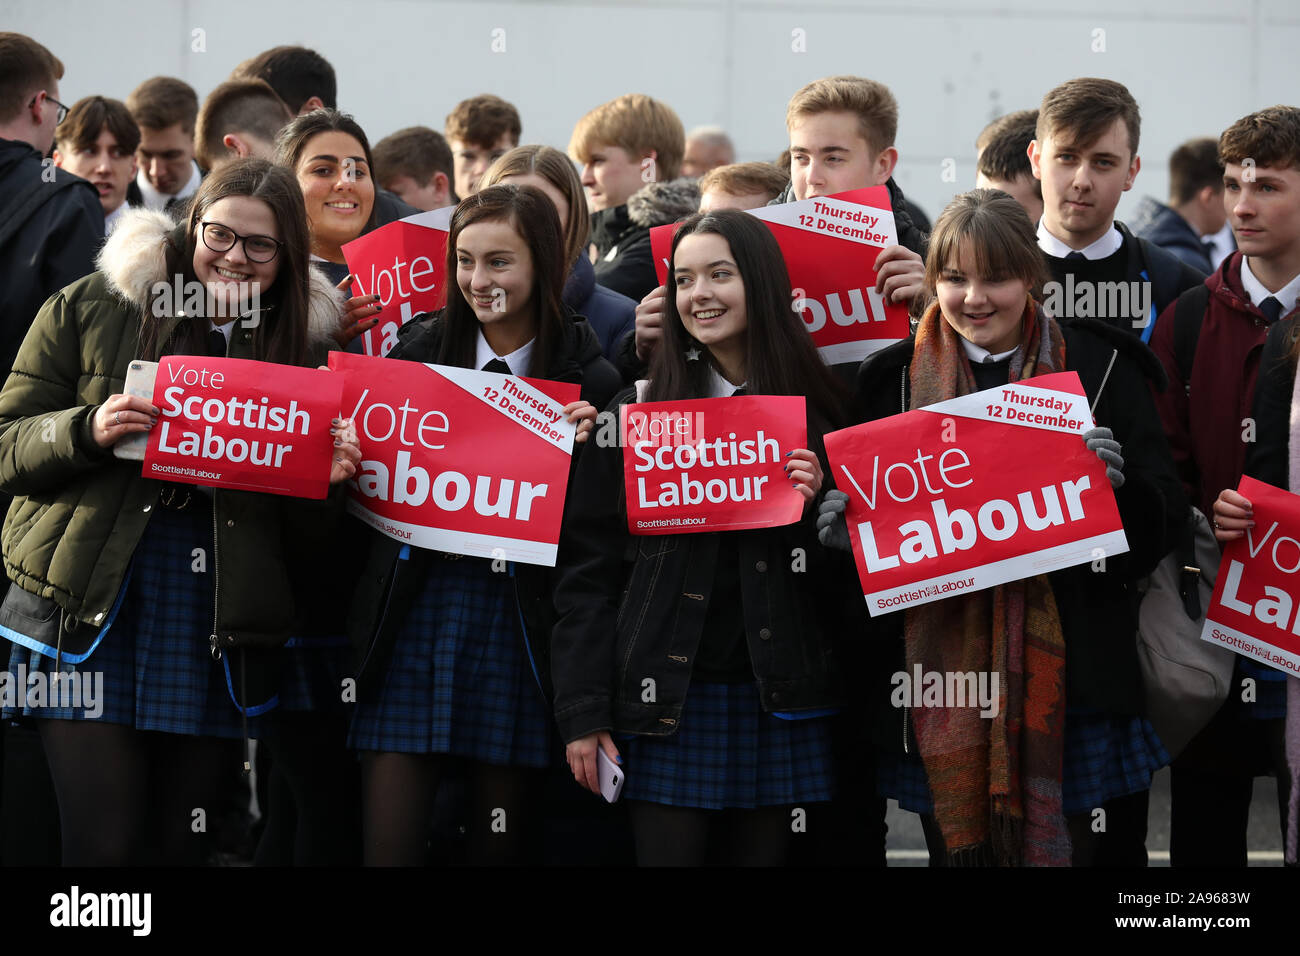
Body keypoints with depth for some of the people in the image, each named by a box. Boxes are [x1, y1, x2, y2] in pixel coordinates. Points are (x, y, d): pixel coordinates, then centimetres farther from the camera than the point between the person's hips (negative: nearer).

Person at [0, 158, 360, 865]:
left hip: (215, 634, 2)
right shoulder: (89, 309, 5)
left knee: (176, 841, 4)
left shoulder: (305, 344, 11)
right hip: (89, 614, -2)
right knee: (104, 840, -11)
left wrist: (326, 479, -10)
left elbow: (307, 539, 12)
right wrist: (87, 430, -15)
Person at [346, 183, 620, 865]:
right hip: (416, 609, 2)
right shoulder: (421, 345, 6)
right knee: (386, 843, -2)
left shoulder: (586, 374, -1)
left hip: (517, 622, -1)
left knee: (501, 844, 8)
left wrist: (583, 446, -17)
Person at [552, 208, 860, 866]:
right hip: (665, 702, -1)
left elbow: (845, 587, 9)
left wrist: (815, 509, -10)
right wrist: (583, 711, -6)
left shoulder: (818, 411, 6)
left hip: (778, 706, 1)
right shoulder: (636, 413, 2)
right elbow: (587, 569, 0)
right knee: (668, 854, -2)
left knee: (764, 853, 5)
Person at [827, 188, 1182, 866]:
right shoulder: (895, 377, 6)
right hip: (940, 672, 1)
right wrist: (848, 524, -9)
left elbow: (1161, 520, 3)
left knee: (1062, 848, 0)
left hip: (1061, 674, -1)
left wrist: (1115, 480, -18)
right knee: (958, 848, 5)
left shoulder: (1099, 368, 4)